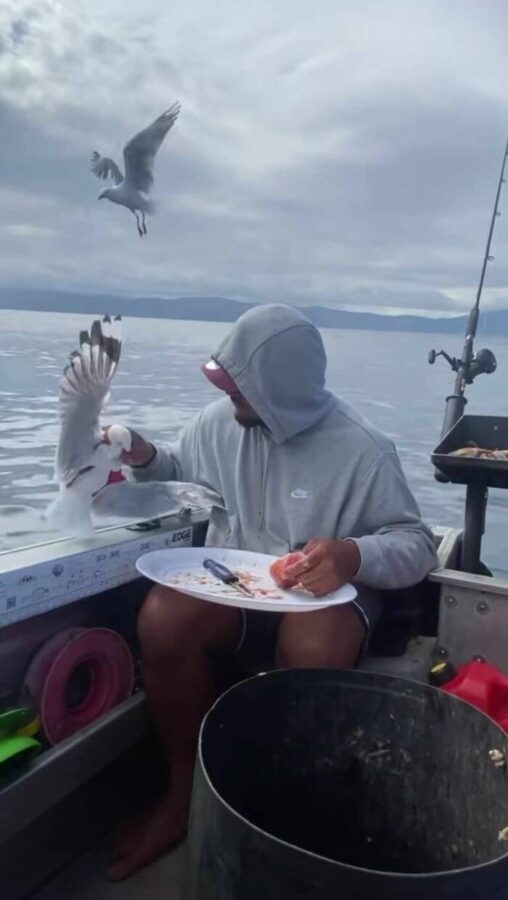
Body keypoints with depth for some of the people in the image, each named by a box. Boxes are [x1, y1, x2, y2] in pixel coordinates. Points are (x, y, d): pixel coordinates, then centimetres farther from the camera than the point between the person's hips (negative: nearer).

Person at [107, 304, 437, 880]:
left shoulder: (361, 450, -17)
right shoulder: (220, 420, -4)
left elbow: (418, 545, -13)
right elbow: (179, 466, 17)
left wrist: (357, 555, -35)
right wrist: (146, 458, -7)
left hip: (321, 589, -3)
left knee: (312, 652, -38)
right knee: (162, 618, -29)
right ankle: (185, 792, -5)